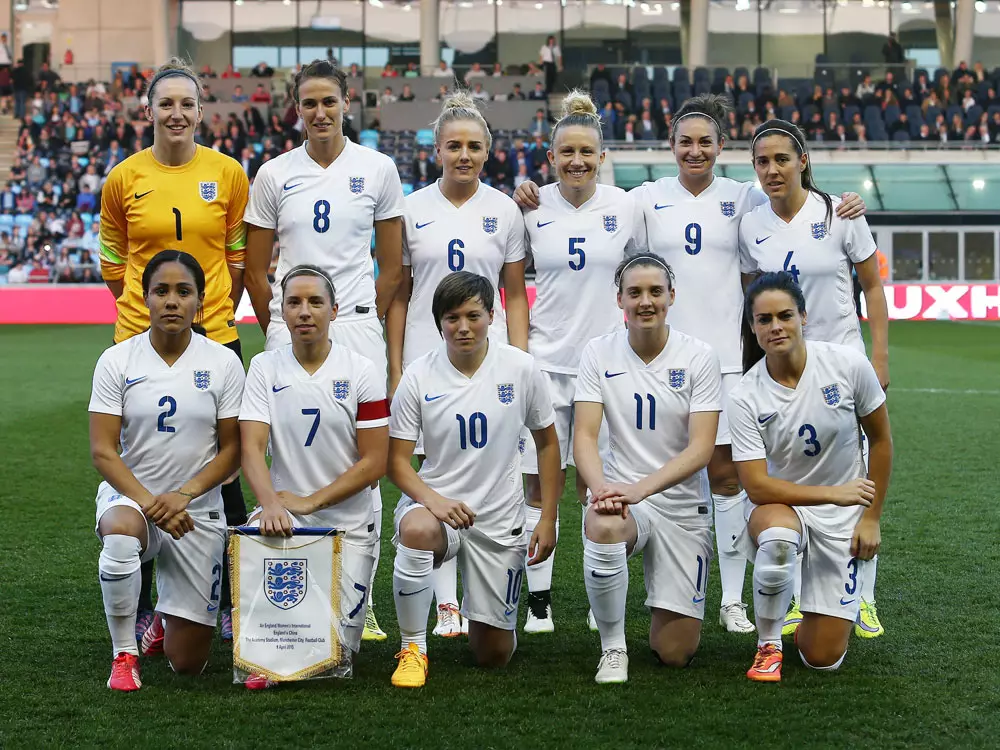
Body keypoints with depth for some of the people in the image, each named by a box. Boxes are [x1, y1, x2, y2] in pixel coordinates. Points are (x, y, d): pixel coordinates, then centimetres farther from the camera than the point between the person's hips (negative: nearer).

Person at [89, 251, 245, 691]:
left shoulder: (223, 363, -3)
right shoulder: (116, 361, -5)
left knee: (188, 663, -1)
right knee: (121, 535, -42)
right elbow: (103, 451, -8)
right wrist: (148, 502, -23)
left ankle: (169, 620, 39)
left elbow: (231, 451, -2)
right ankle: (124, 654, -18)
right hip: (129, 494, -1)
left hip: (198, 507, 1)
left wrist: (182, 496, -18)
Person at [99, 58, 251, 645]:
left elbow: (239, 255, 11)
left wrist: (223, 308, 7)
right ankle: (140, 606, 14)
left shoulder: (228, 173, 1)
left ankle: (233, 604, 13)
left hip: (214, 338, 0)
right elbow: (113, 260, 13)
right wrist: (149, 308, 11)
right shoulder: (124, 179, 1)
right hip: (140, 339, 0)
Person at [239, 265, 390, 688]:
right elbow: (252, 448, -9)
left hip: (347, 524, -1)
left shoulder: (362, 374, -4)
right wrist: (271, 504, -29)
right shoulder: (264, 369, 1)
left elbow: (374, 463, -6)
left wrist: (309, 502, -14)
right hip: (284, 516, 1)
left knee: (338, 644, -8)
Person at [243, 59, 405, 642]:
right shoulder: (274, 175, 7)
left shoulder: (377, 169, 5)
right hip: (289, 329, 1)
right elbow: (256, 269, 10)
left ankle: (361, 602, 5)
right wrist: (278, 329, 6)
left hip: (356, 327, 0)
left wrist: (369, 324, 5)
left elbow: (392, 264, 8)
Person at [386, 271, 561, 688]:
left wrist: (548, 520, 1)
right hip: (437, 502, -1)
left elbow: (547, 443, 6)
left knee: (494, 655, 4)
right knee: (416, 530, -41)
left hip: (500, 518, 1)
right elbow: (397, 460, -5)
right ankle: (412, 649, -22)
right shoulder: (418, 377, -8)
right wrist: (433, 500, -25)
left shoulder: (520, 369, -5)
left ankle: (483, 610, 43)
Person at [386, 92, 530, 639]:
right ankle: (446, 603, 7)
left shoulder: (504, 211, 6)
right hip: (426, 356, 0)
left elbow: (516, 295, 8)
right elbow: (398, 293, 8)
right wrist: (395, 368, 3)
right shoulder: (412, 210, 5)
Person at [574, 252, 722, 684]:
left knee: (674, 652, -3)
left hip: (683, 505, 0)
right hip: (621, 491, 0)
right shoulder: (599, 353, -3)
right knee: (603, 526, -40)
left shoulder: (698, 357, -7)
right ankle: (612, 648, -16)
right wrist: (601, 487, -31)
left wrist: (641, 487, -29)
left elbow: (702, 448, -14)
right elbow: (585, 436, -9)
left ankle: (672, 606, 37)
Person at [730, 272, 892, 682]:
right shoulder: (746, 397, -15)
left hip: (843, 519, 1)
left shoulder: (847, 364, -13)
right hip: (781, 504, -1)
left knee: (822, 659, -7)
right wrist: (835, 494, -24)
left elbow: (880, 440, 0)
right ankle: (768, 645, -14)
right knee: (777, 537, -41)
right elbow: (757, 486, -18)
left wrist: (871, 518, -1)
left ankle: (819, 621, 33)